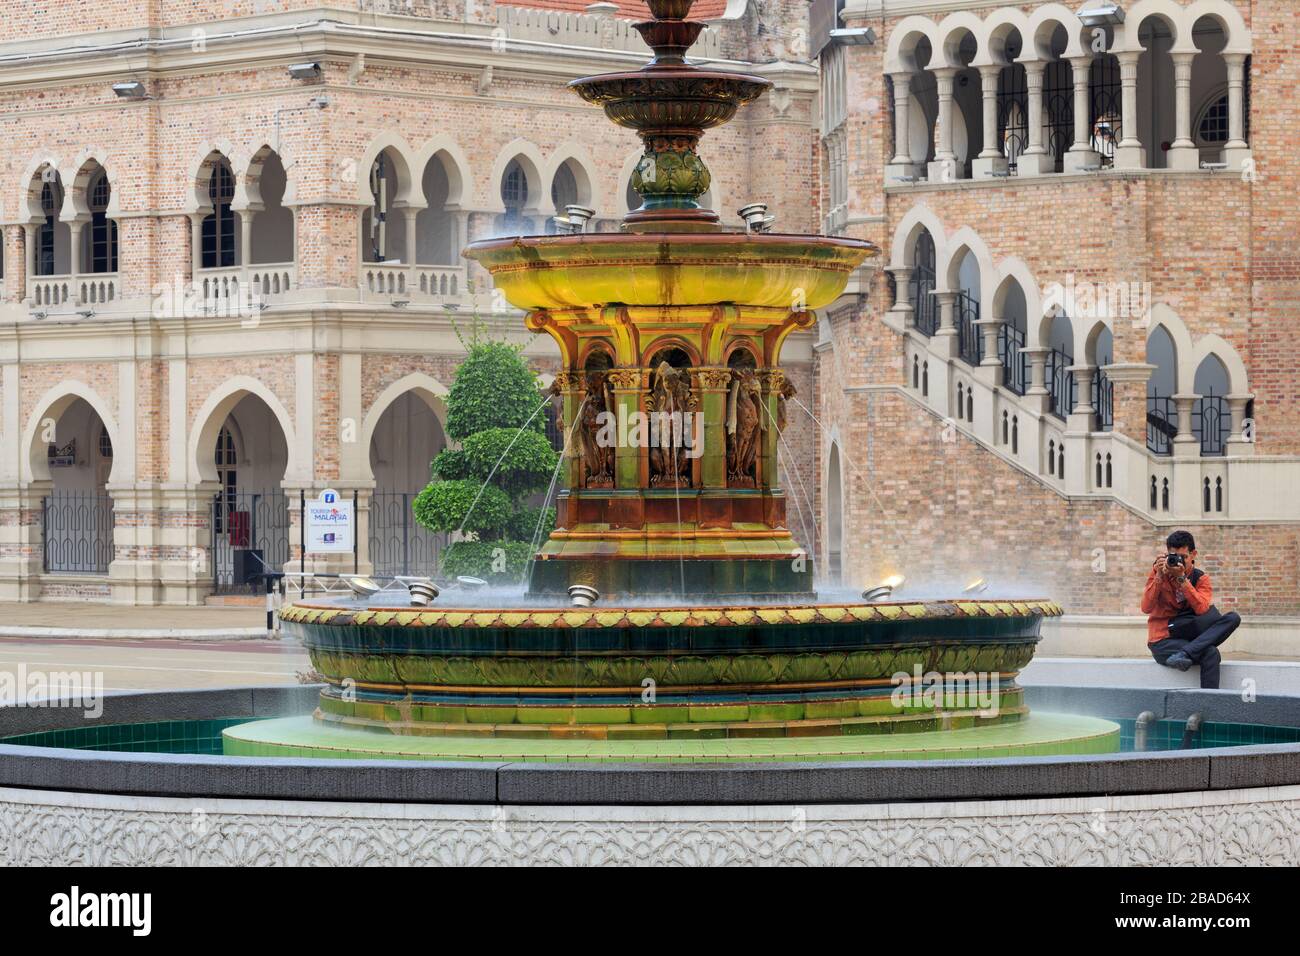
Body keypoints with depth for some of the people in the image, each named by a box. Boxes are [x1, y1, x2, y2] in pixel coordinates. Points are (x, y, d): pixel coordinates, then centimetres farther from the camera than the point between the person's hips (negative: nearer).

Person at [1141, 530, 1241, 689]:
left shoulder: (1200, 578, 5)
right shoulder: (1158, 572, 2)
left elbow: (1201, 609, -16)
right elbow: (1146, 608, -10)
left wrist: (1182, 579, -20)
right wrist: (1159, 577, -18)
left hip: (1190, 636, 4)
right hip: (1163, 641, -4)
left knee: (1232, 618, -21)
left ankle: (1184, 653, -33)